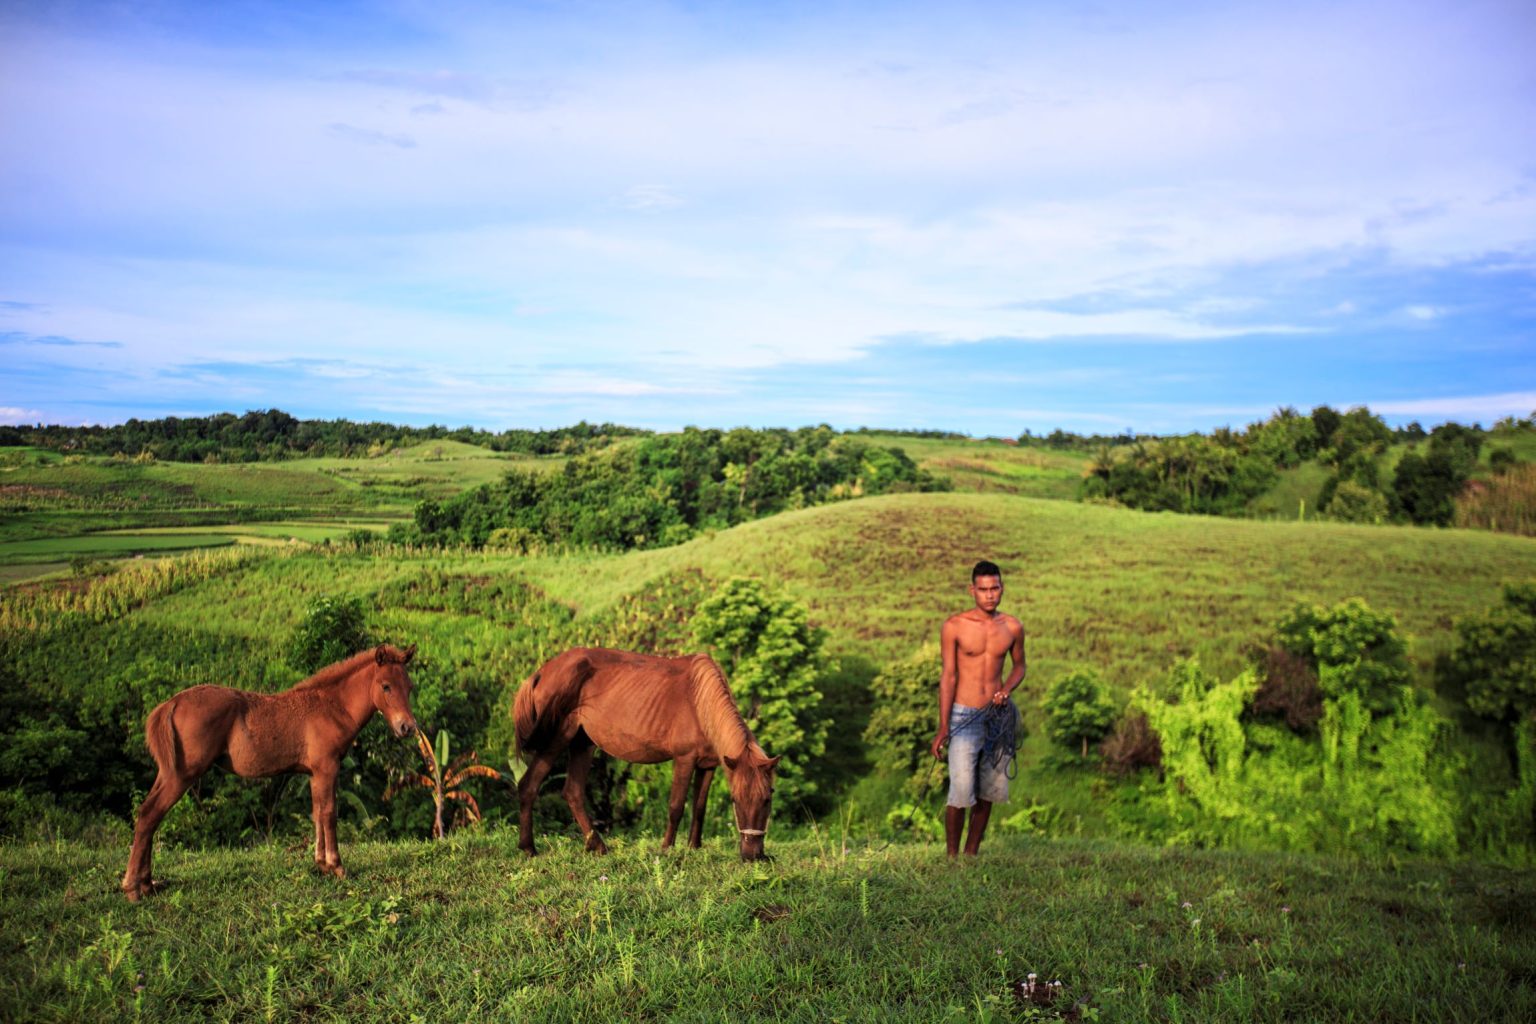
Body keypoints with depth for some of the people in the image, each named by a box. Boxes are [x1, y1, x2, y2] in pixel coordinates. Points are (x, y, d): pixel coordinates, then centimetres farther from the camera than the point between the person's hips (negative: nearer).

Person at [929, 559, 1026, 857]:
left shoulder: (1012, 627, 3)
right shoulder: (954, 626, -7)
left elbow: (1019, 666, 17)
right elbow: (948, 676, -6)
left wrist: (1007, 689, -6)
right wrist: (942, 727, -9)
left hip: (998, 715, 4)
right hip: (964, 716, -4)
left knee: (987, 791, 8)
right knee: (961, 792, -11)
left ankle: (972, 854, 21)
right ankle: (951, 856, 4)